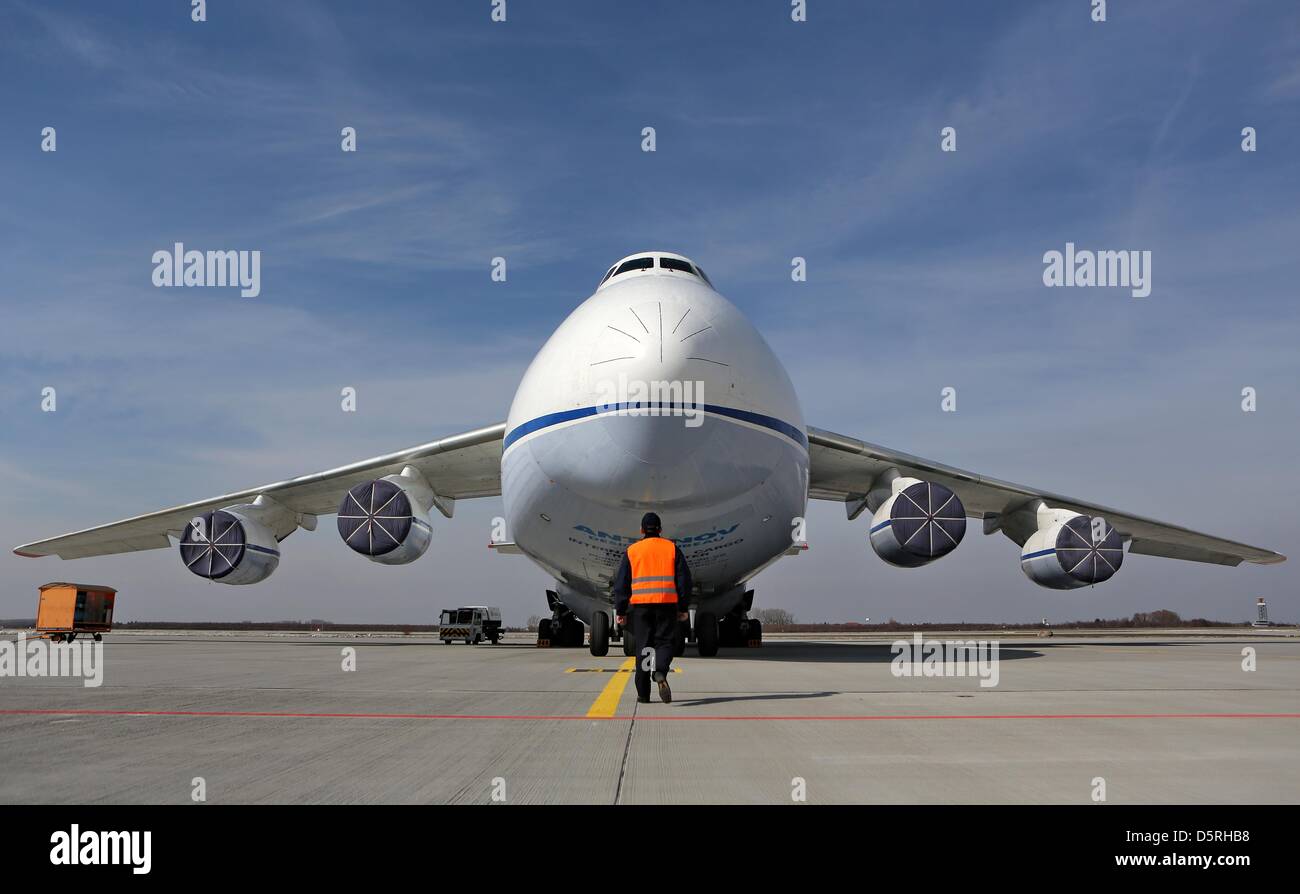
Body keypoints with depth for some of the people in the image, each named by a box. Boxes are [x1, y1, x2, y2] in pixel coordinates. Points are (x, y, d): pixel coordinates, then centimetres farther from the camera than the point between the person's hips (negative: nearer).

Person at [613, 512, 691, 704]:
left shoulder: (632, 551, 8)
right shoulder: (672, 548, 7)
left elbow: (621, 583, 5)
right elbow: (684, 579, 4)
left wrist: (620, 611, 8)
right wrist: (683, 608, 9)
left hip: (641, 604, 1)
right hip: (667, 603, -1)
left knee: (643, 646, 7)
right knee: (664, 643, 5)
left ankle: (643, 692, 6)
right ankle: (660, 673, -24)